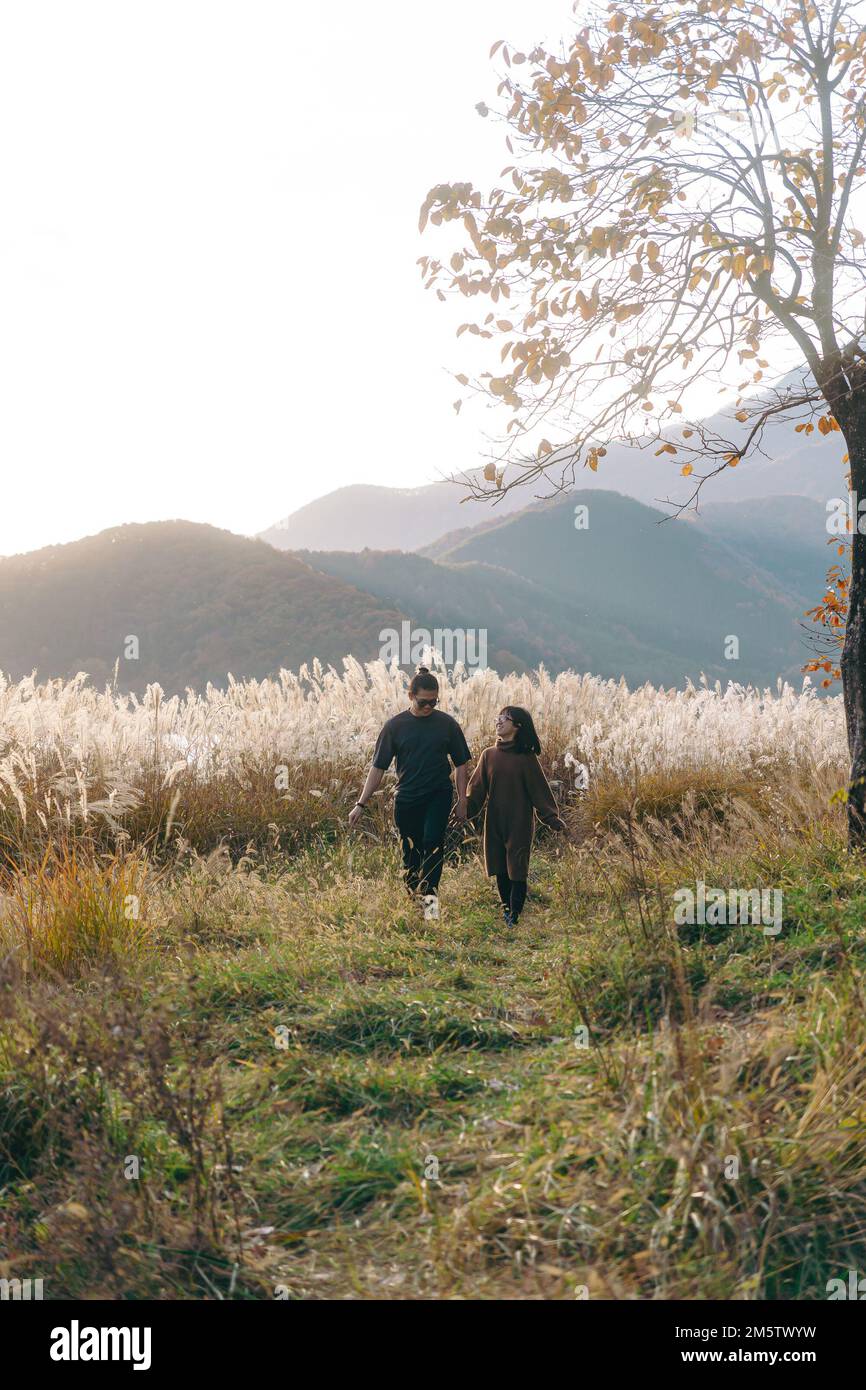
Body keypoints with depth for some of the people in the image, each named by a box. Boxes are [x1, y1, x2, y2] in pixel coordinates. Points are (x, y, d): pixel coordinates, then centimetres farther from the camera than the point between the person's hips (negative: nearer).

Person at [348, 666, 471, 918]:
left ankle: (430, 894, -14)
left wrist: (462, 800, 1)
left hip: (439, 796, -1)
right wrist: (361, 804, -2)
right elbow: (378, 767, 0)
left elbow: (461, 764, 7)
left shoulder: (447, 724, 0)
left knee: (433, 841, -20)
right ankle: (413, 897, 25)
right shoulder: (395, 726, -2)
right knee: (410, 852, 7)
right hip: (407, 799, 1)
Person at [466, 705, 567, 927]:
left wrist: (553, 819, -14)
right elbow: (476, 790, 1)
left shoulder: (526, 758, -6)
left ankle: (514, 917, 2)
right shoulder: (489, 755, 3)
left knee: (517, 870, -2)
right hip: (495, 823, 4)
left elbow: (540, 790, -6)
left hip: (519, 823, -3)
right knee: (500, 869, 9)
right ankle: (506, 911, 23)